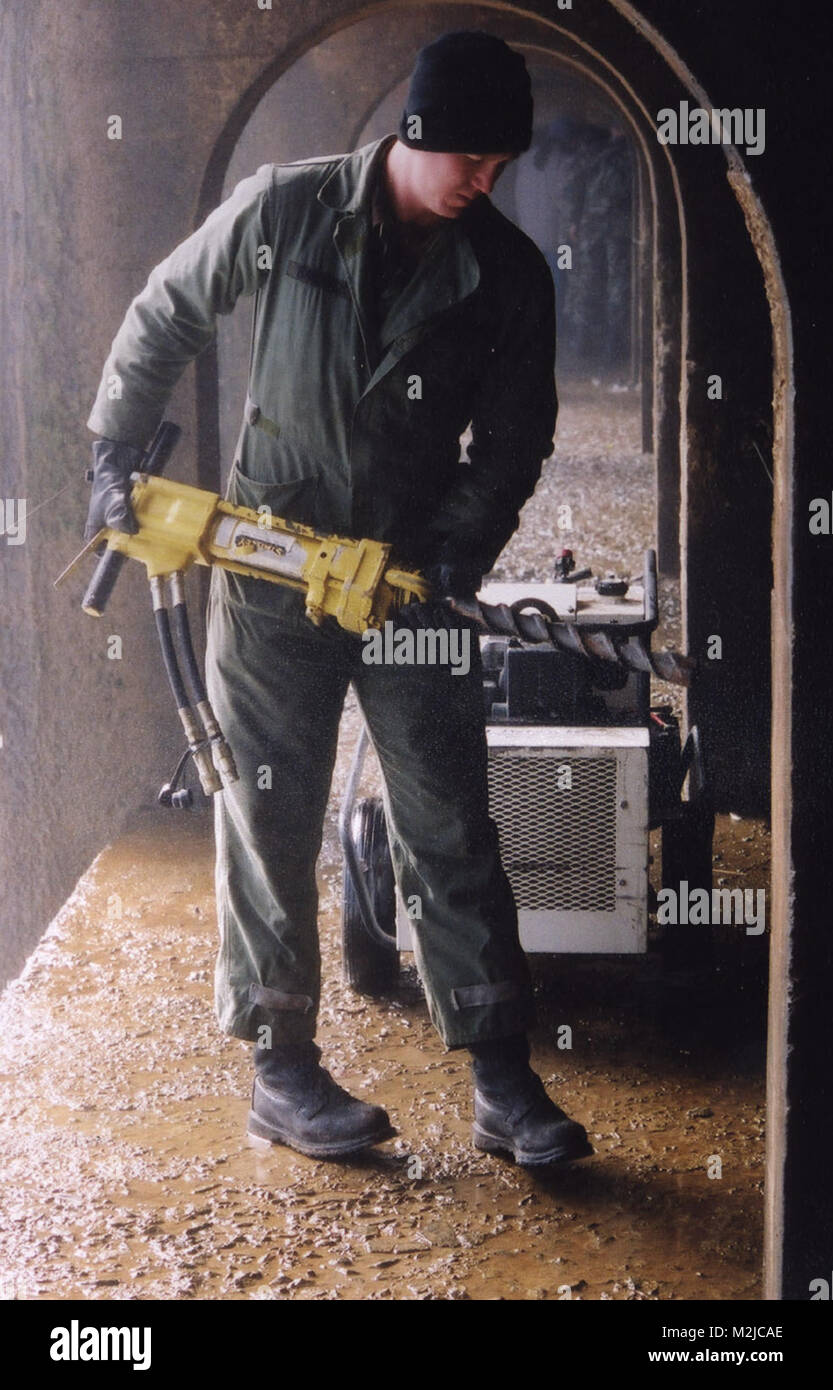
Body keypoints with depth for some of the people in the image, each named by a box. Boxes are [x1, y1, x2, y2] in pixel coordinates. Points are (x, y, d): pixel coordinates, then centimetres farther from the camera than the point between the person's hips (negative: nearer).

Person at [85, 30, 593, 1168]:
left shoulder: (510, 275, -3)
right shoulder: (284, 210, -6)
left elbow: (513, 441, 3)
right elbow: (164, 319, 7)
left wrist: (453, 555, -11)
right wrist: (115, 453, 6)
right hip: (270, 572, -1)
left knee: (453, 835, 2)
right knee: (269, 824, 5)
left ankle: (504, 1084, 8)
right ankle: (283, 1073, 17)